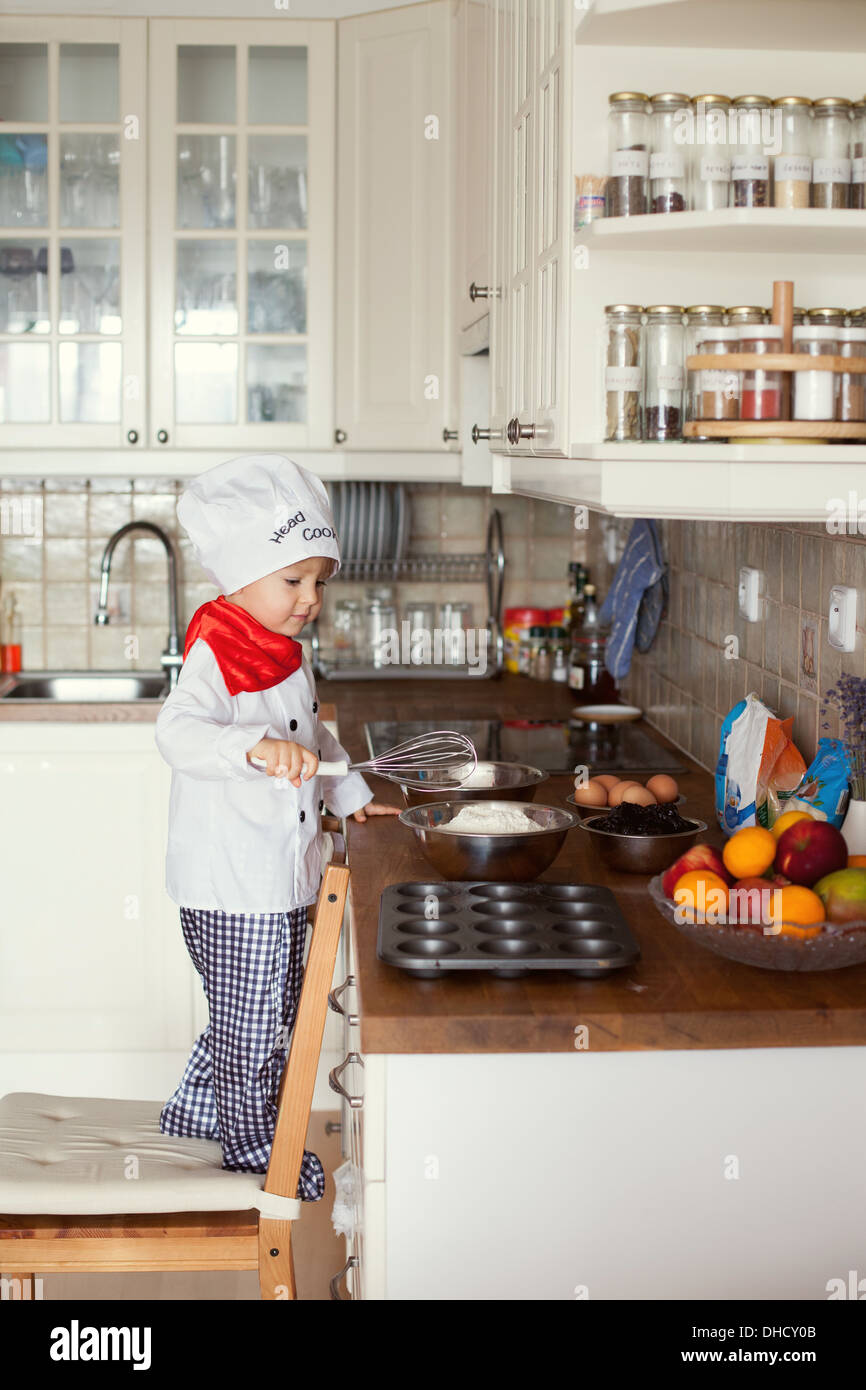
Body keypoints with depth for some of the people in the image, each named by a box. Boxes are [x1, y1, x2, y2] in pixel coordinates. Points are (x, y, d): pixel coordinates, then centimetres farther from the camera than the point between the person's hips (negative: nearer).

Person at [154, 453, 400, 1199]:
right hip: (231, 891, -9)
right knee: (252, 1026, 5)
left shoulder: (287, 656, 9)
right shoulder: (215, 656, -20)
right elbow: (179, 731, -39)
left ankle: (196, 1111, 42)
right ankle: (254, 1147, 25)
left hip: (282, 881, 9)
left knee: (269, 1015, 23)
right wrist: (256, 747, -53)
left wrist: (353, 795, 19)